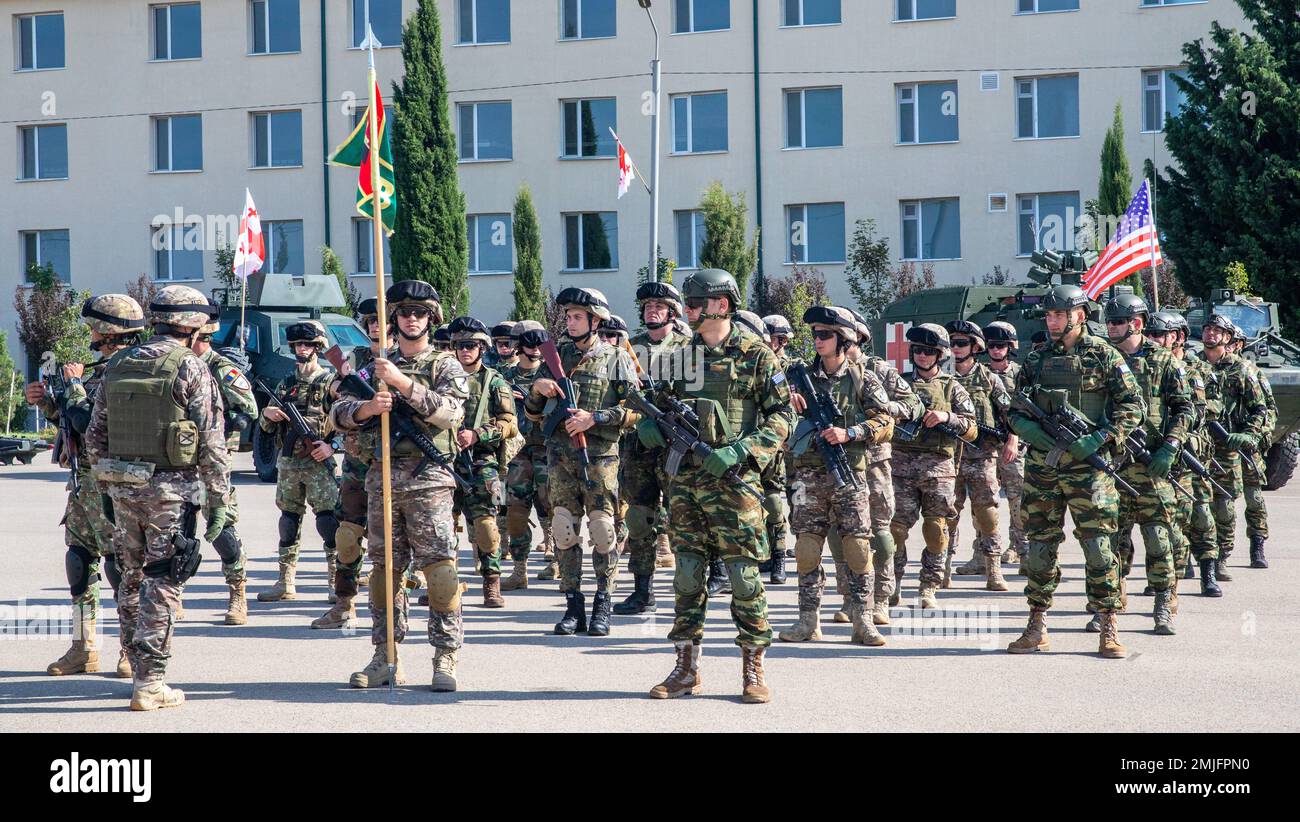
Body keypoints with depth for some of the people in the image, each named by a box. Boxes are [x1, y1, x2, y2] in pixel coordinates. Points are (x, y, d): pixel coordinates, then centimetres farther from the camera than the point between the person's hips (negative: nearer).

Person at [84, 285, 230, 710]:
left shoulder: (117, 365, 9)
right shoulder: (190, 369, -8)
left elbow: (95, 435, 12)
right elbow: (212, 444, -11)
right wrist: (218, 501, -6)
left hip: (122, 486, 6)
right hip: (170, 489, -6)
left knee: (132, 579, 17)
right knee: (162, 585, -2)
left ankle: (139, 669, 25)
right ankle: (150, 683, -3)